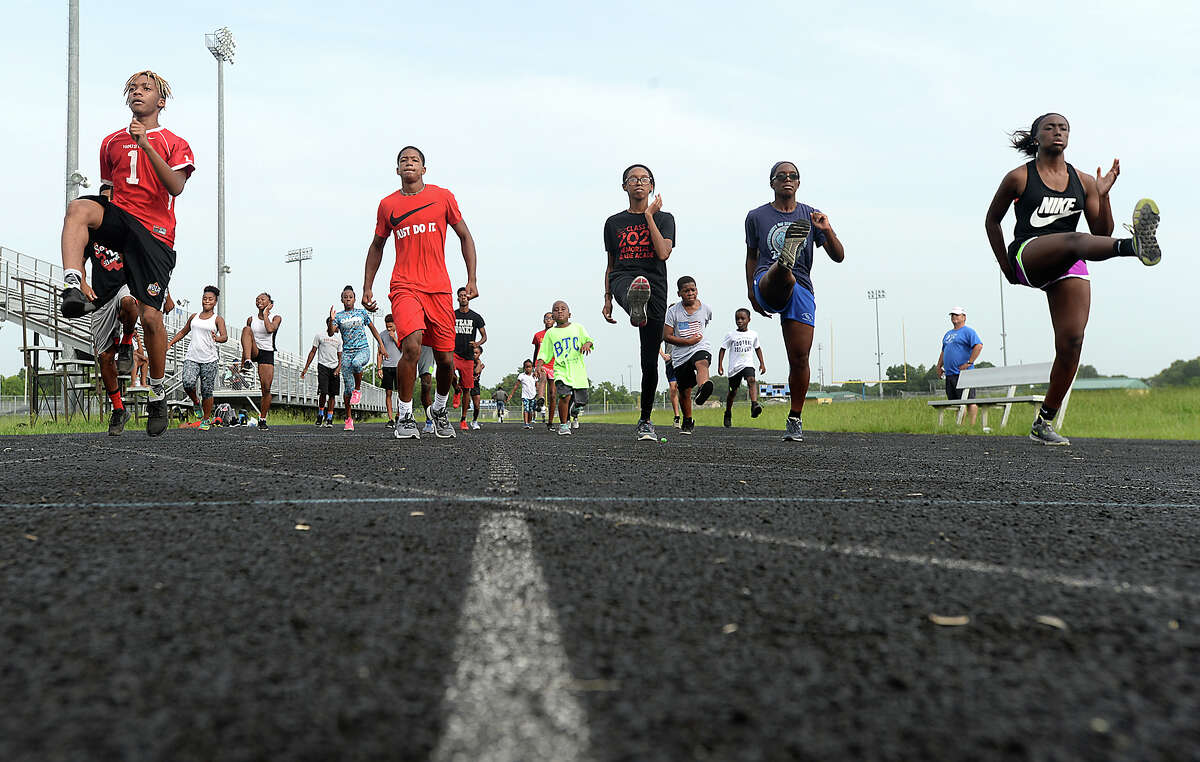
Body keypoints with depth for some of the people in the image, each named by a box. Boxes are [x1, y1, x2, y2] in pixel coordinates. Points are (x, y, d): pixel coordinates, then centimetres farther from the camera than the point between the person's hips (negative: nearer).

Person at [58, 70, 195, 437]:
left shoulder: (174, 143, 10)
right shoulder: (112, 142, 22)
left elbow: (175, 186, -8)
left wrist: (146, 145, -16)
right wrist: (98, 233, 8)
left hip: (153, 231, -3)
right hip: (117, 216, 3)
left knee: (151, 315, -9)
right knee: (79, 207, -34)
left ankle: (158, 393, 10)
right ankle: (75, 287, -49)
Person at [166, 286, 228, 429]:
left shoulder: (218, 319, 3)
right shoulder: (194, 316, 15)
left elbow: (225, 336, -12)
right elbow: (183, 332, 27)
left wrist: (218, 339, -34)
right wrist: (170, 343, 17)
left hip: (209, 359, -2)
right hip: (192, 357, 2)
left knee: (207, 390, 0)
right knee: (188, 383, -20)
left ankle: (206, 419, 15)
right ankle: (196, 401, 11)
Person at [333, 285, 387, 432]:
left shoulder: (362, 313, 8)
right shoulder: (339, 316, 7)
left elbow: (373, 329, 15)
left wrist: (381, 346, 10)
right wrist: (332, 320, -25)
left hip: (363, 349, -1)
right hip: (347, 352, 1)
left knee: (356, 363, -38)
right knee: (348, 386, -4)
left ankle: (358, 389, -11)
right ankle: (349, 419, 4)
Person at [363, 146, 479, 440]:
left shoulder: (442, 197, 7)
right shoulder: (387, 205, 9)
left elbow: (465, 237, 12)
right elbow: (376, 246, 20)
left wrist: (472, 279, 3)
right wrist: (367, 288, 15)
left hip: (439, 288, 1)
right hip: (404, 287, -1)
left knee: (445, 358, 2)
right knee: (411, 346, -23)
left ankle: (439, 408, 31)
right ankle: (405, 417, -8)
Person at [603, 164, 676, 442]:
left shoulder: (663, 218, 12)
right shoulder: (614, 222, 17)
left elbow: (663, 253, -7)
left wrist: (649, 215, -4)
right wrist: (607, 300, 15)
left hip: (655, 287, 0)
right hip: (623, 279, 1)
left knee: (650, 362, 0)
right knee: (632, 288, -42)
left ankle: (645, 422, 12)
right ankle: (635, 305, -78)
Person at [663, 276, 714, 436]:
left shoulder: (705, 309, 3)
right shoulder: (673, 311, -4)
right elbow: (666, 337, -7)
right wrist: (689, 341, -13)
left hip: (701, 349, -1)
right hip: (680, 356, 1)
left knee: (702, 364, -37)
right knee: (684, 392, 7)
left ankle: (702, 390, -68)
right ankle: (688, 422, 29)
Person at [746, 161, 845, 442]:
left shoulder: (811, 216, 12)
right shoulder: (757, 216, 11)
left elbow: (838, 257, 7)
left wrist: (827, 230, -10)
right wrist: (751, 292, 14)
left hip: (801, 291, 1)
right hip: (767, 285, -1)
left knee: (799, 358, -5)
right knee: (784, 276, -38)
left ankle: (795, 419, 7)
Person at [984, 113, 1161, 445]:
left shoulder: (1084, 182, 16)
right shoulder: (1019, 177, 7)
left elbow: (1102, 233, 15)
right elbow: (992, 220, 18)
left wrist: (1104, 194, 0)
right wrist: (1005, 266, 15)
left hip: (1069, 268, 4)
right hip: (1028, 254, -4)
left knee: (1071, 343, -9)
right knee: (1075, 240, -37)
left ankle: (1043, 423, 3)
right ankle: (1135, 244, -71)